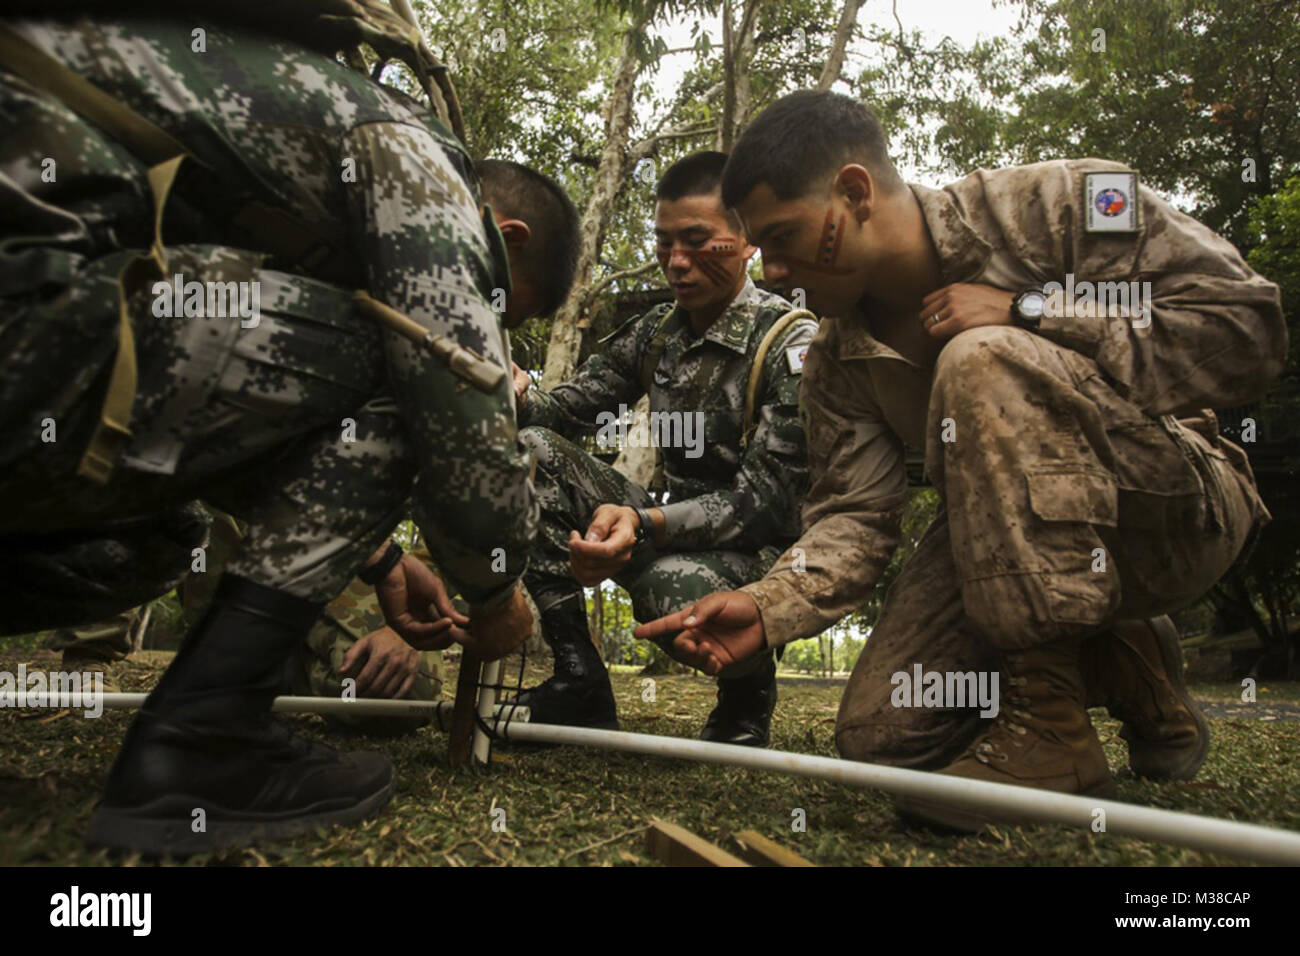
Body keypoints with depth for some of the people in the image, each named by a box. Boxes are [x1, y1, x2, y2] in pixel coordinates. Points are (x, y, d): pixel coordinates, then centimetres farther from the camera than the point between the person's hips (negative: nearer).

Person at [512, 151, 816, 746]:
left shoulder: (791, 343, -13)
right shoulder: (656, 331, 6)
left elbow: (768, 498, -20)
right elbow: (570, 406, 7)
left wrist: (644, 523, -35)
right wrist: (521, 397, -18)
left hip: (757, 549, -6)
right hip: (670, 529, 6)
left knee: (674, 588, -40)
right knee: (531, 453, -12)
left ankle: (747, 690, -2)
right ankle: (576, 683, -10)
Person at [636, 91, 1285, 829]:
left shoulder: (1059, 206, -15)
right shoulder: (840, 361, 0)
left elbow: (1249, 327, -19)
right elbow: (854, 514, -4)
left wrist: (1022, 314, -23)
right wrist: (768, 607, -23)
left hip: (1179, 505, -5)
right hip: (1018, 544, 6)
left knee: (982, 361, -31)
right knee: (879, 733, -10)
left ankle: (1048, 723, -23)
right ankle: (1117, 666, 14)